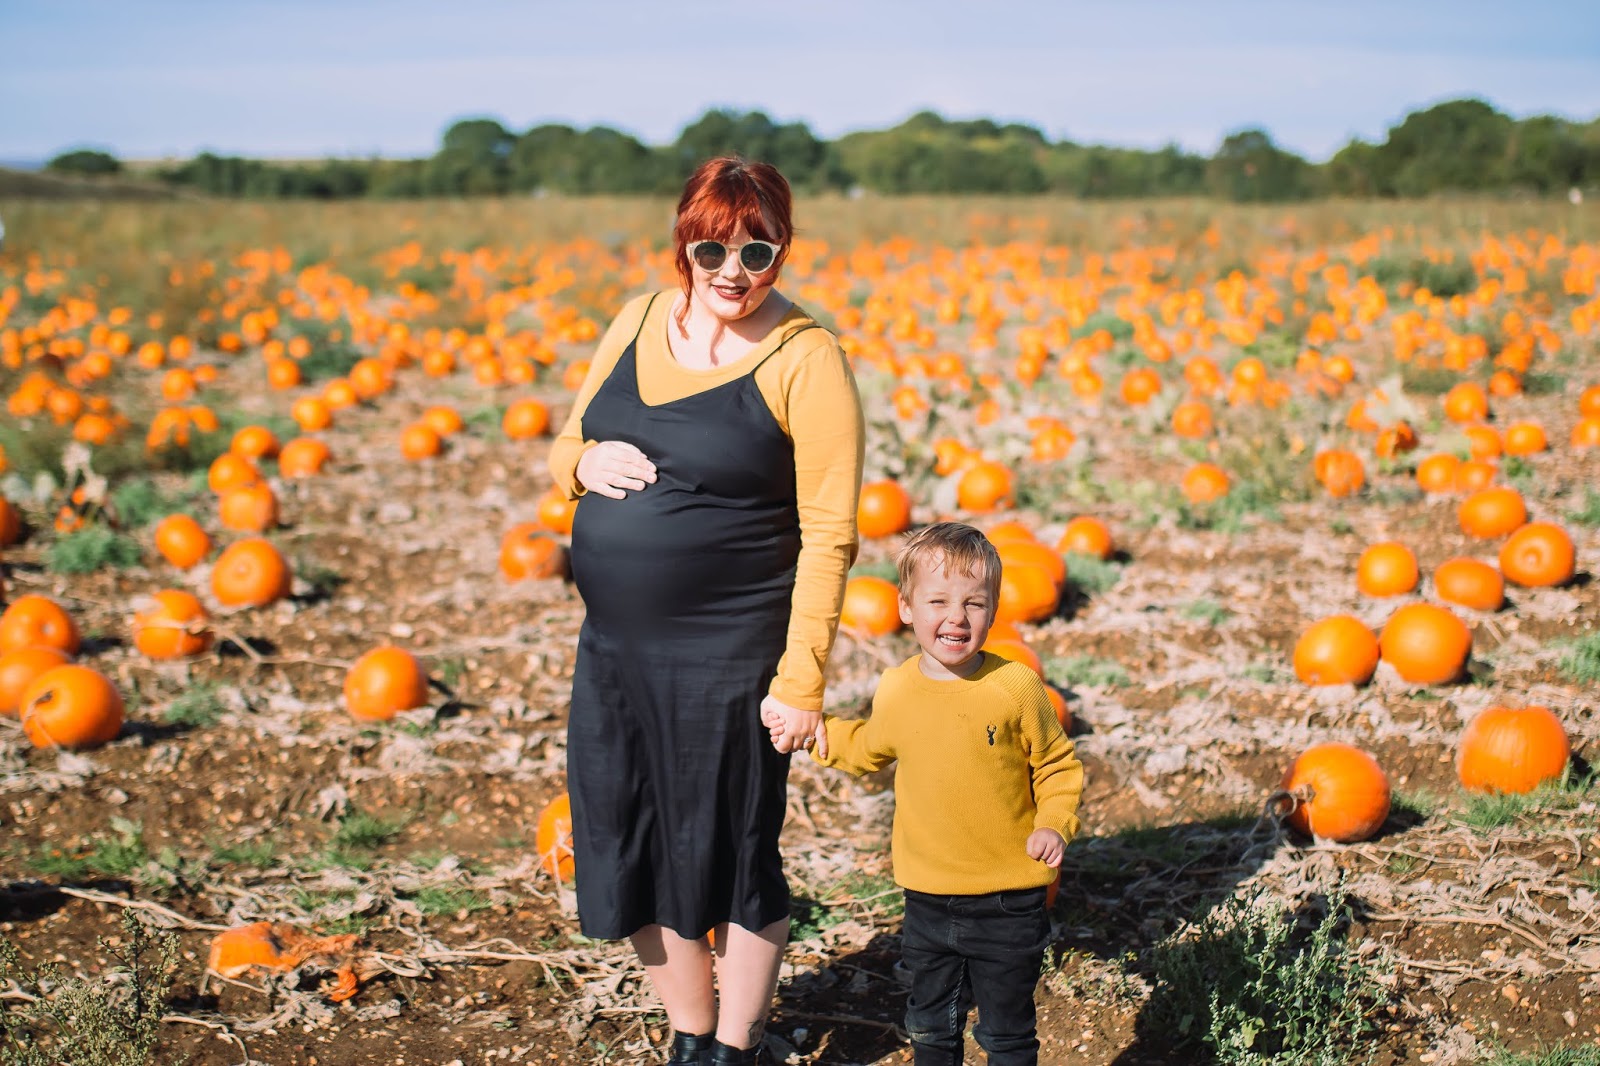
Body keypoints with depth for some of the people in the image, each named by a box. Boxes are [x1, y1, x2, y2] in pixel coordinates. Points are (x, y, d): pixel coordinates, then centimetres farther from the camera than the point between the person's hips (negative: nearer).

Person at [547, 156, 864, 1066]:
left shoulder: (807, 360, -11)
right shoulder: (639, 323, 6)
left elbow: (829, 534, -12)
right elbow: (565, 453, 17)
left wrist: (802, 682, -15)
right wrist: (587, 462, -8)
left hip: (729, 659, -6)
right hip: (615, 648, 6)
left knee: (732, 855, 8)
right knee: (636, 851, 14)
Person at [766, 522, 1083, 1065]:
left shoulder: (1016, 686, -12)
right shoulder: (895, 691, -2)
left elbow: (1057, 764, -1)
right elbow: (869, 749, 19)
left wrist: (1055, 824, -15)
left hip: (1007, 903, -3)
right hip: (927, 901, 3)